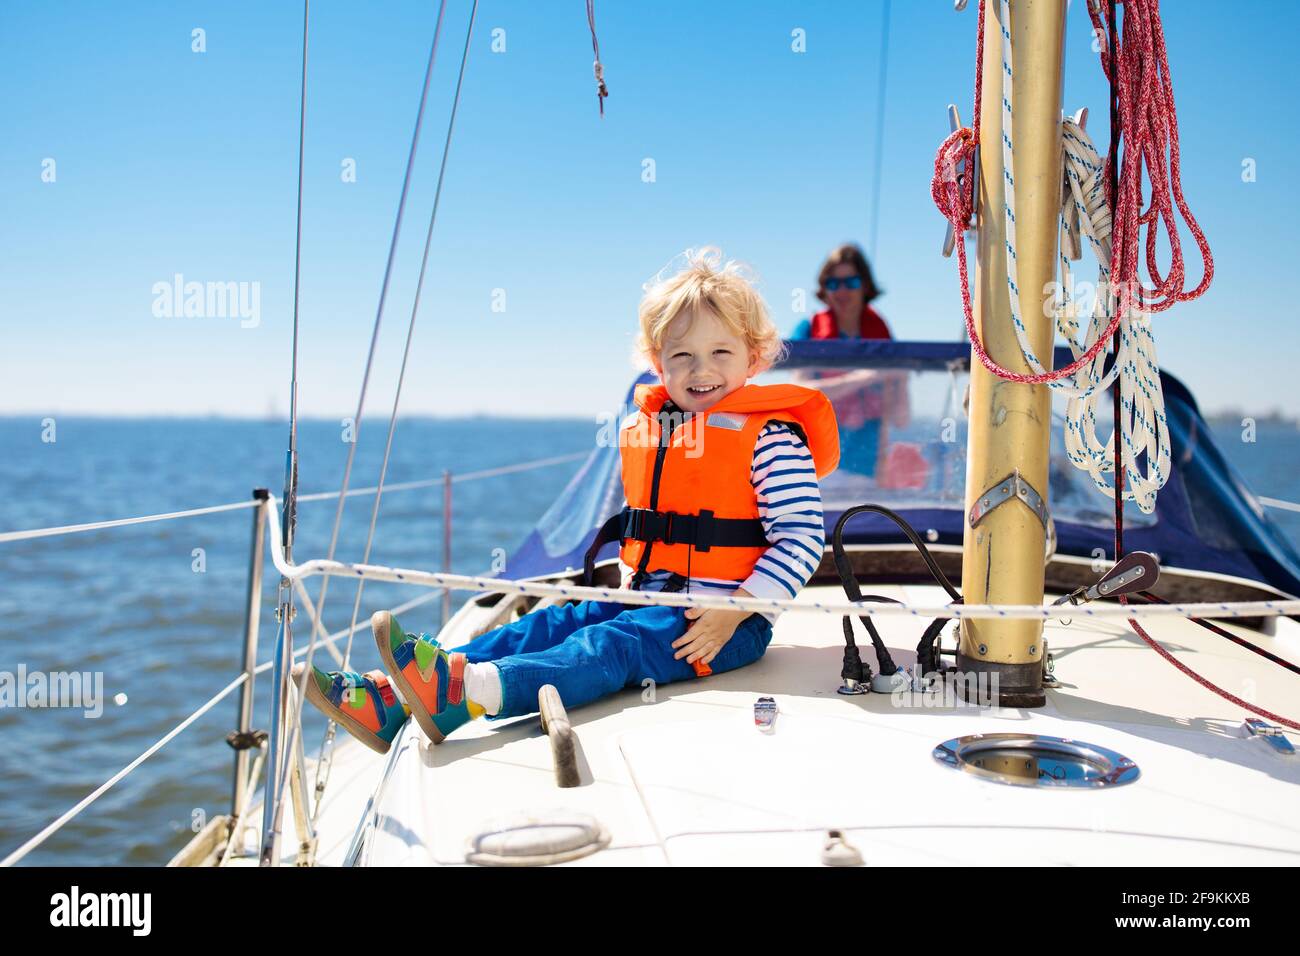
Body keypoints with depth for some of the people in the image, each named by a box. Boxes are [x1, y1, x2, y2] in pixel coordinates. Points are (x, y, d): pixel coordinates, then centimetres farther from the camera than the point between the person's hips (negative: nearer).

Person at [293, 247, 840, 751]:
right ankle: (389, 701, -27)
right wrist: (631, 584, 10)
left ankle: (471, 693, -54)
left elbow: (802, 536, -15)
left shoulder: (770, 437, -10)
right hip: (643, 601, 7)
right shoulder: (643, 431, 12)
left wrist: (731, 614, -21)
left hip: (727, 624, -7)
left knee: (613, 646, -29)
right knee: (548, 625, -13)